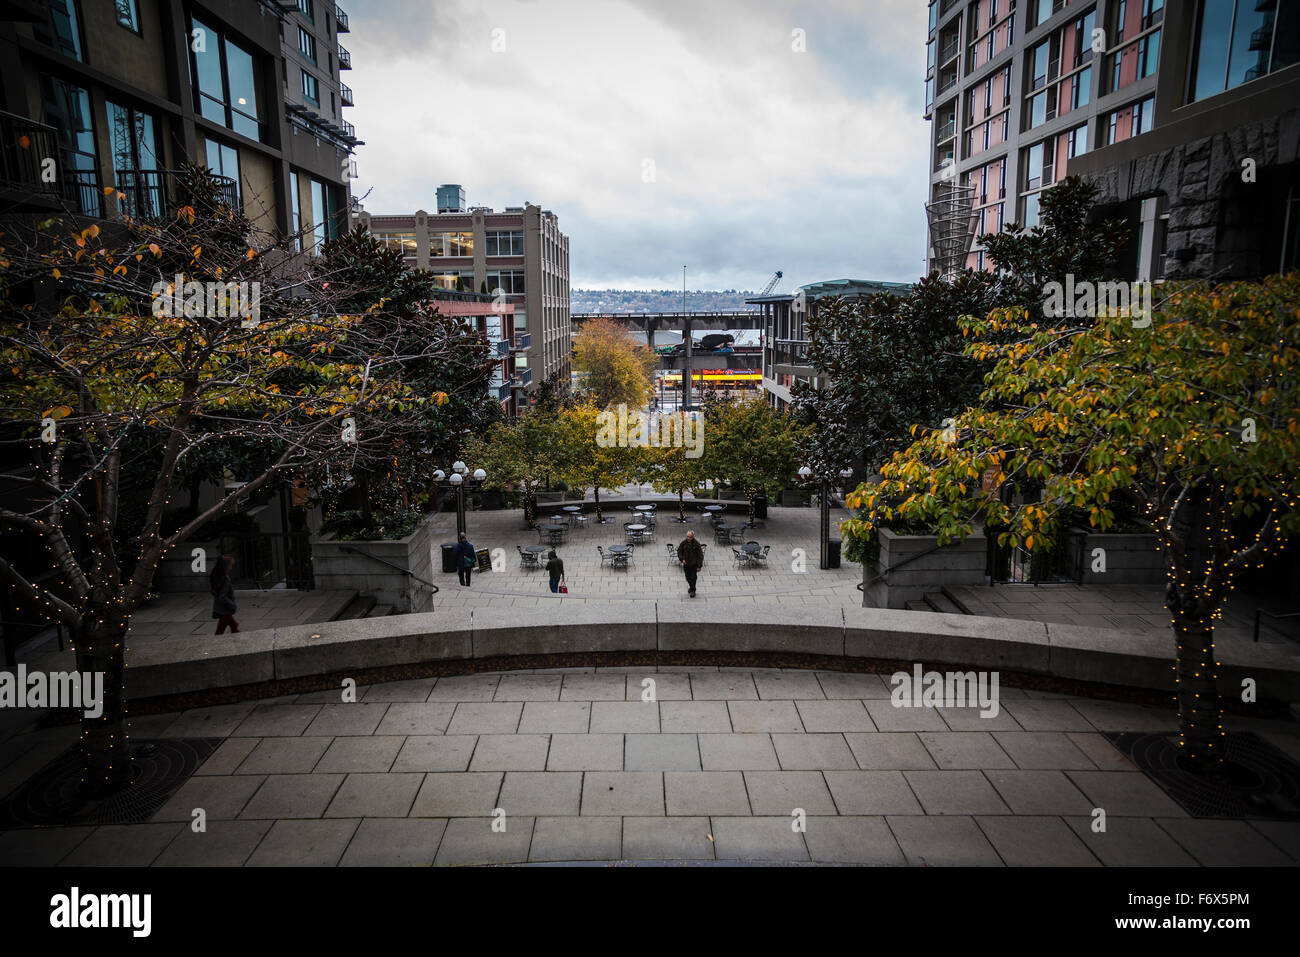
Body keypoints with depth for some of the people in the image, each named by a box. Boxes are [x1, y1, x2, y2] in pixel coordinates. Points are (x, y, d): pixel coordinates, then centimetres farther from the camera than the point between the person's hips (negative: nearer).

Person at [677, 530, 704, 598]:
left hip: (694, 564, -3)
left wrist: (699, 566, -12)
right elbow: (679, 551, 6)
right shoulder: (683, 542, -8)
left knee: (693, 577, -2)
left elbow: (700, 555, -10)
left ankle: (693, 591, 15)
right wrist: (682, 559, -9)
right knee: (688, 577, 14)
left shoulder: (696, 544, -15)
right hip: (686, 563, 3)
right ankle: (691, 587, 39)